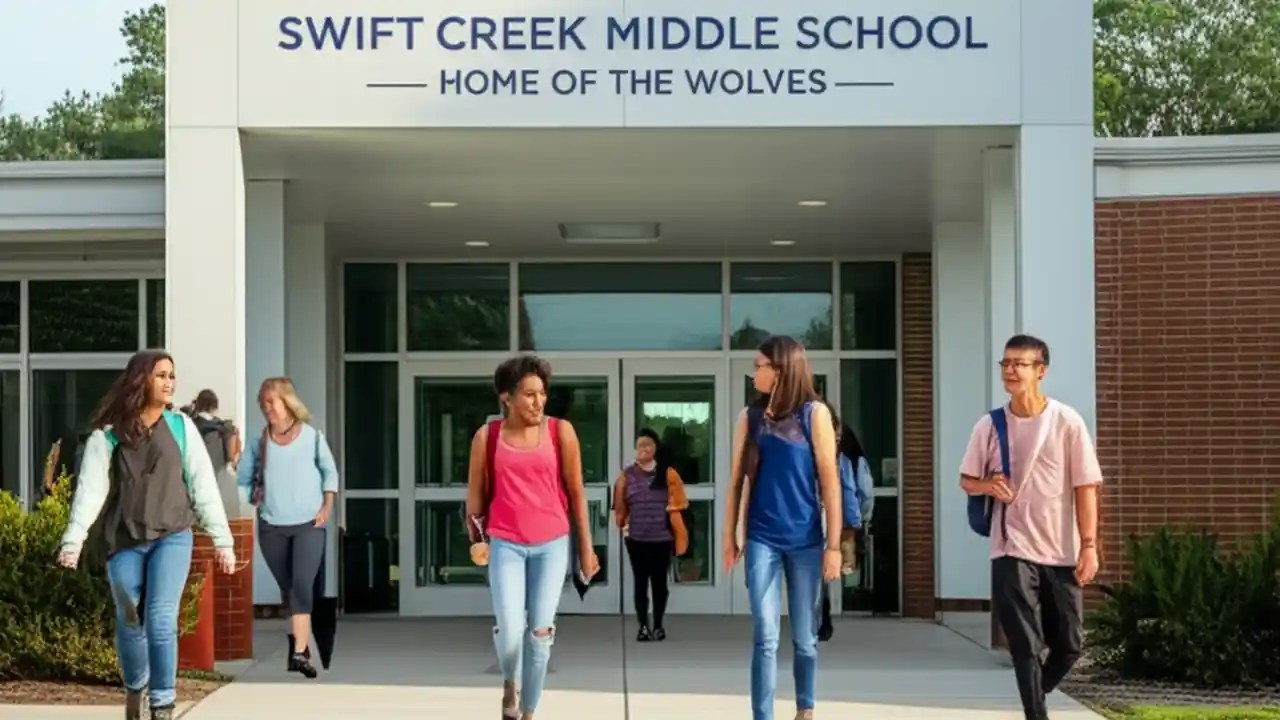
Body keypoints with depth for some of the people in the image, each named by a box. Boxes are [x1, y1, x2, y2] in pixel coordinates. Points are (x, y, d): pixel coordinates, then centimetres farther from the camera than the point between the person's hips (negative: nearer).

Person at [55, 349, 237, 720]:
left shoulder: (181, 426, 3)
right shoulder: (108, 434, 0)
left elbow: (203, 485, 3)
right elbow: (90, 489, -6)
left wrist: (222, 540, 0)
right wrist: (72, 541, -17)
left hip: (172, 536, 0)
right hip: (124, 542, 1)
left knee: (161, 621, -11)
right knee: (130, 622, 10)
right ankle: (134, 688, 35)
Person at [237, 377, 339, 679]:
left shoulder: (311, 436, 0)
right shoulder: (260, 442, 4)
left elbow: (330, 472, 8)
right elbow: (243, 478, 13)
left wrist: (327, 506, -1)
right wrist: (254, 499, -1)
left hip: (308, 523, -3)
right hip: (271, 526, 3)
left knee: (302, 586, -15)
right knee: (288, 588, 10)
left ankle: (299, 652, -21)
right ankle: (300, 646, 23)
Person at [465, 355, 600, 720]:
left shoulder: (560, 431, -2)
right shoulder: (487, 436, 0)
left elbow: (575, 490, 3)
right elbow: (476, 492, 9)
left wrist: (586, 547, 4)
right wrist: (477, 539, 1)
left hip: (552, 544, 1)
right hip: (505, 544, 0)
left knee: (540, 632, 2)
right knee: (510, 629, -11)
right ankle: (509, 684, 22)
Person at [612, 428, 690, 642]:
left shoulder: (667, 473, 3)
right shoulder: (627, 475, 4)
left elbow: (680, 502, 2)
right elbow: (620, 506, 3)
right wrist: (622, 524, -4)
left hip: (662, 538, 0)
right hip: (636, 538, 0)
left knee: (659, 582, 6)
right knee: (640, 582, 2)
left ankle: (658, 625, 17)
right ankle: (643, 626, 7)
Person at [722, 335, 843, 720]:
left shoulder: (814, 413, -3)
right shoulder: (751, 416, 5)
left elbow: (829, 480, -4)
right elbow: (737, 479, 9)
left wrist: (834, 543, -7)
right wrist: (729, 537, 7)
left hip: (805, 541, -1)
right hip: (762, 540, 1)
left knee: (805, 638, 10)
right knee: (766, 637, -4)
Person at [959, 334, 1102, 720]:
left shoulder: (1067, 422, -4)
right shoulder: (989, 426, 1)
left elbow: (1085, 487, -3)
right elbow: (967, 480, 11)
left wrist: (1089, 545, -8)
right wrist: (988, 485, -13)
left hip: (1061, 553, 0)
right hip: (1012, 551, 0)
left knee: (1069, 645, 8)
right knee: (1025, 645, -5)